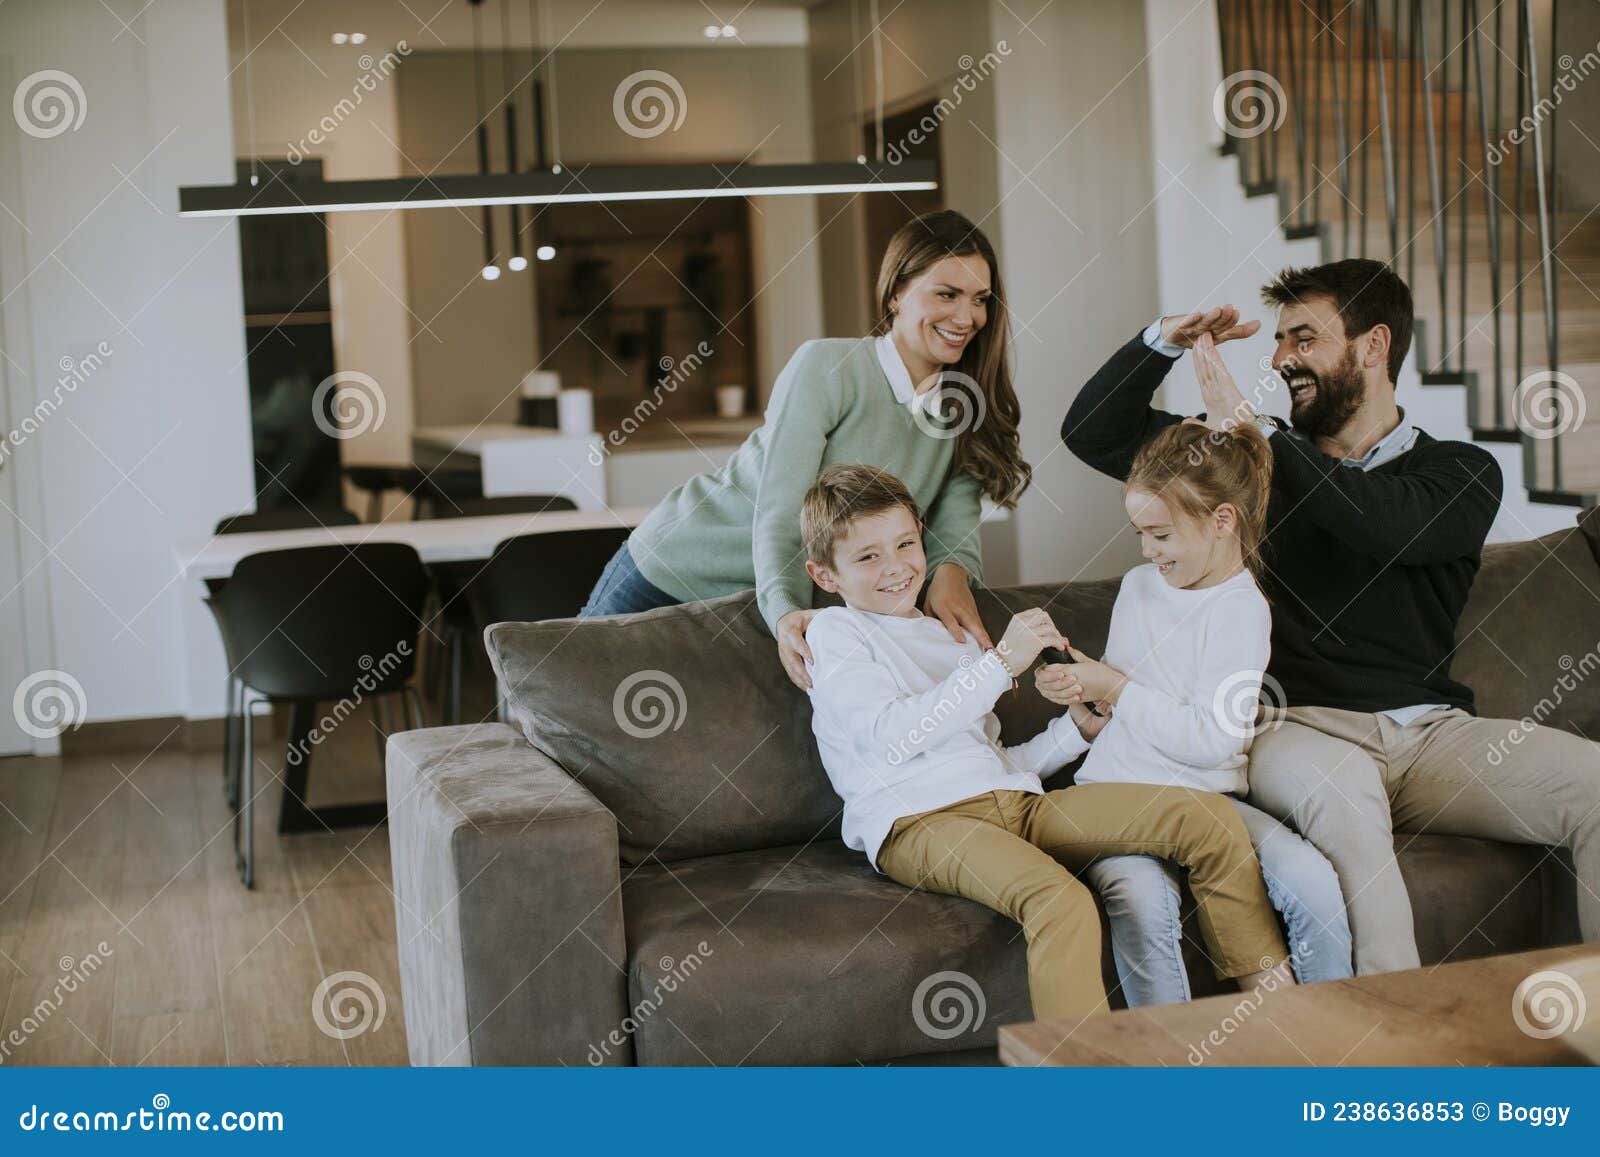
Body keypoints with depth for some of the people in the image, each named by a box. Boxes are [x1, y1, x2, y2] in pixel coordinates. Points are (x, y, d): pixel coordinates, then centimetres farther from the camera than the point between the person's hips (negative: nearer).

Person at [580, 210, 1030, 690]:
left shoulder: (963, 413, -4)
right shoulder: (827, 367, -23)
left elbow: (955, 527, -13)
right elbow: (777, 515, -29)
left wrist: (952, 569, -36)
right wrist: (785, 612, -45)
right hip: (672, 574, -5)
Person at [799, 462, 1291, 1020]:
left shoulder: (952, 639, 31)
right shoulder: (836, 631, 9)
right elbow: (894, 734, -9)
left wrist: (1076, 726, 17)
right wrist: (1000, 662, -10)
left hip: (1015, 804, 7)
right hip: (918, 821, -7)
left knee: (1209, 817, -9)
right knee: (1061, 901, -39)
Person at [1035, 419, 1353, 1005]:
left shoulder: (1241, 607, -6)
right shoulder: (1138, 585, 14)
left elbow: (1212, 740, -16)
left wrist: (1115, 689, -11)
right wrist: (1081, 689, 4)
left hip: (1205, 797, -3)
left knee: (1313, 881, -25)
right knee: (1142, 896, -31)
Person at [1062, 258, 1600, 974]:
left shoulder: (1460, 473, 13)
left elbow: (1388, 525, -12)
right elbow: (1092, 432, 20)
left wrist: (1251, 430, -11)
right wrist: (1164, 341, 6)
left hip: (1433, 728, 1)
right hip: (1297, 727, -1)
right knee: (1342, 792, -38)